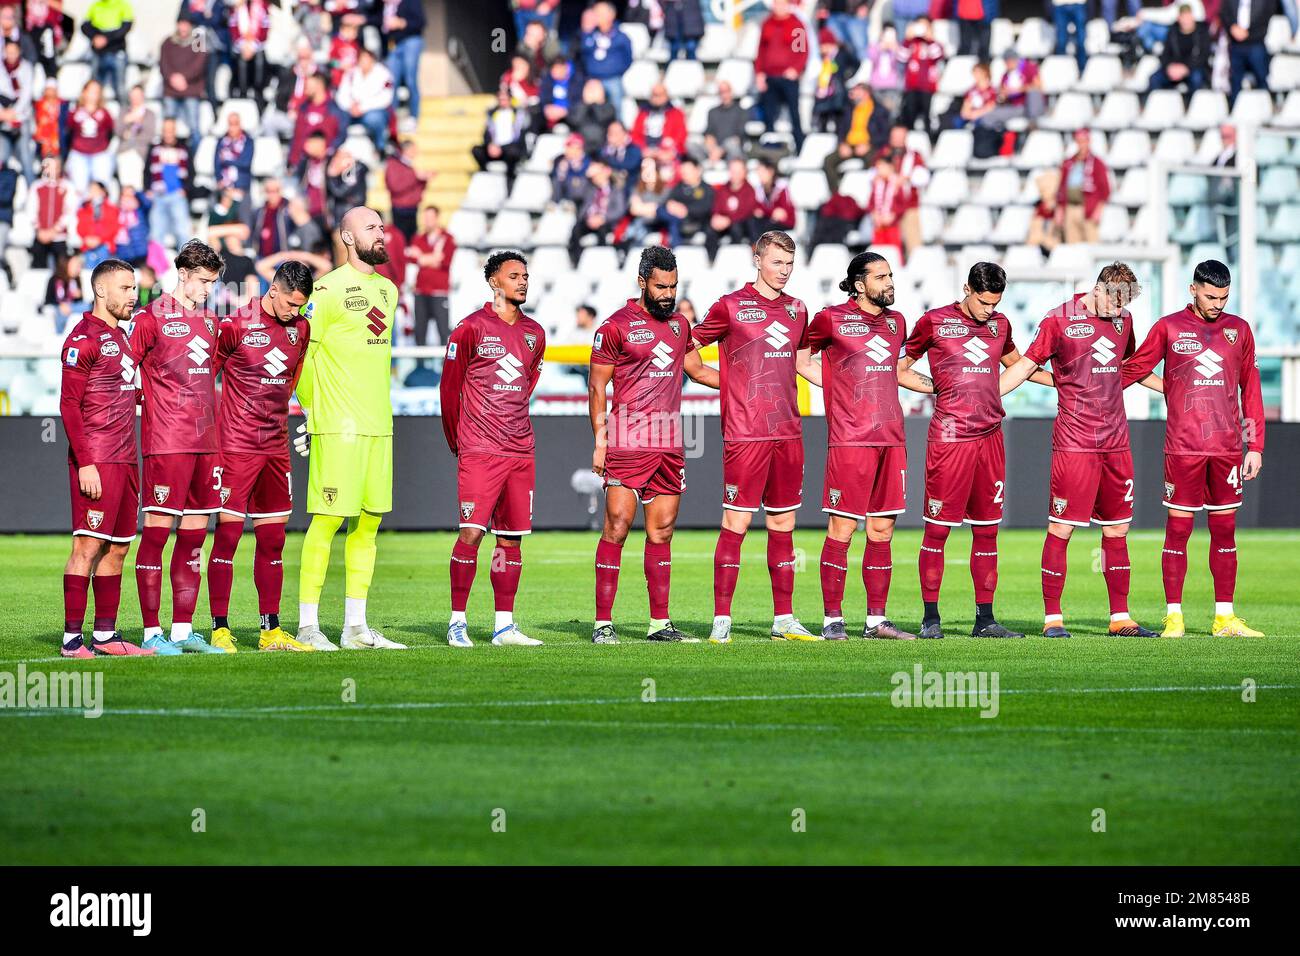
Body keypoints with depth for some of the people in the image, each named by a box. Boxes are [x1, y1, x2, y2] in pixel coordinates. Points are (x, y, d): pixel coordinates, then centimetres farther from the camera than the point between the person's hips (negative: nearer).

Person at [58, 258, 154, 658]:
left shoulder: (120, 337, 18)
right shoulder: (84, 338, -9)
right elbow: (69, 405, -13)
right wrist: (85, 463, -18)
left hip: (124, 459, 9)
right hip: (95, 461, -9)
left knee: (117, 548, 9)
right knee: (89, 545, -10)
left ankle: (105, 635, 14)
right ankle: (72, 637, -9)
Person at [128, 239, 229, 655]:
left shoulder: (209, 321, 15)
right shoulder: (153, 317, -5)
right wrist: (149, 402, -5)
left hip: (205, 441, 7)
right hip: (166, 442, -7)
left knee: (195, 534, 8)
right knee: (157, 529, -6)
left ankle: (183, 629, 13)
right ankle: (152, 632, -5)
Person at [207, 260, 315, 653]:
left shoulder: (300, 328, 9)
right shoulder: (236, 326, -9)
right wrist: (213, 429, -3)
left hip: (276, 447, 6)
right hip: (236, 445, -6)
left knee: (272, 540, 7)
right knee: (228, 534, -7)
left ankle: (271, 630, 12)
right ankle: (220, 629, -5)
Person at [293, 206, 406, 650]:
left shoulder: (387, 289, 15)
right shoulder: (329, 289, -9)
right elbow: (299, 353, -7)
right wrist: (312, 409, -1)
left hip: (379, 425, 7)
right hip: (338, 427, -7)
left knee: (368, 521, 8)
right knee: (328, 519, -8)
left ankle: (355, 626, 13)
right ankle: (308, 625, -5)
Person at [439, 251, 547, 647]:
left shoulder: (534, 333, 12)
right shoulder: (472, 328, -5)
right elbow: (449, 387, 0)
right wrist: (457, 441, 5)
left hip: (520, 451, 6)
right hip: (479, 452, -6)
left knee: (511, 538, 6)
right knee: (471, 533, -10)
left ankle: (505, 625, 10)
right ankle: (457, 621, -4)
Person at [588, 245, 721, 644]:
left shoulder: (679, 324, 14)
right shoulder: (616, 326, -5)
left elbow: (698, 371, 28)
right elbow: (597, 386, -3)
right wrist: (600, 441, -9)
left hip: (670, 441, 6)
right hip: (628, 439, -6)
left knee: (661, 531, 8)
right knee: (618, 525, -10)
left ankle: (659, 623, 12)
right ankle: (603, 623, -8)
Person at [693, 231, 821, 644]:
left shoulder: (797, 309, 14)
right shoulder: (731, 306, -2)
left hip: (788, 433, 5)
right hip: (745, 434, -5)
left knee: (783, 524, 9)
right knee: (736, 522, -6)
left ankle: (784, 619, 14)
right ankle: (721, 621, -4)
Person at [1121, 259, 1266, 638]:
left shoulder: (1238, 329, 10)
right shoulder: (1168, 328, 2)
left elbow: (1251, 389, 13)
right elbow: (1133, 369, 8)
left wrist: (1255, 446, 9)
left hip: (1227, 447, 3)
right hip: (1183, 447, -3)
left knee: (1225, 530, 5)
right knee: (1178, 529, -2)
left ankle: (1224, 617, 9)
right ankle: (1174, 617, 1)